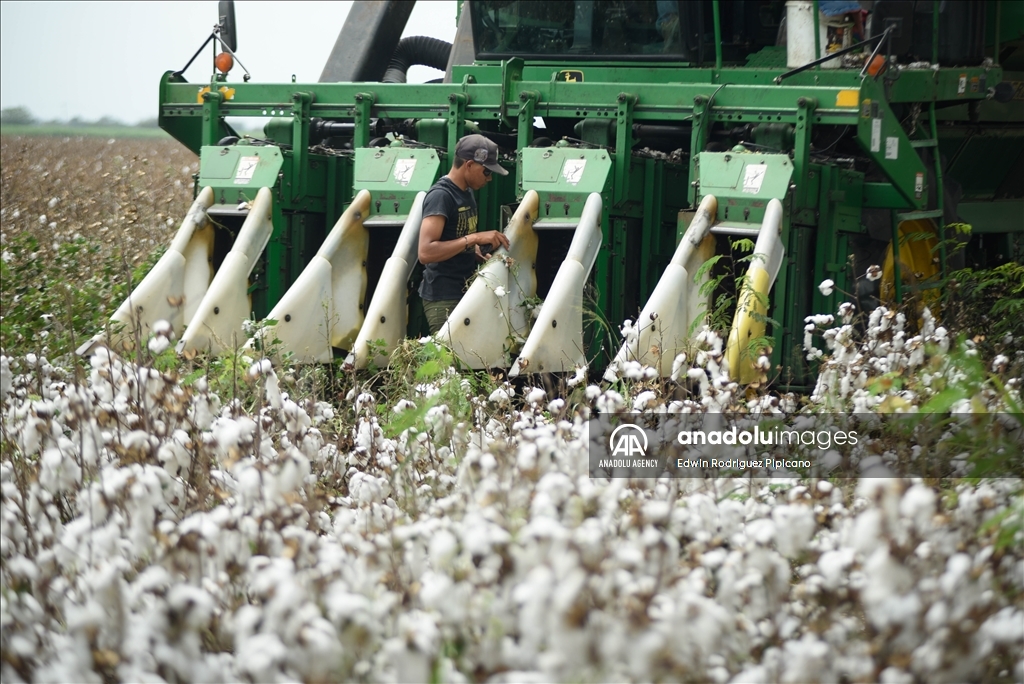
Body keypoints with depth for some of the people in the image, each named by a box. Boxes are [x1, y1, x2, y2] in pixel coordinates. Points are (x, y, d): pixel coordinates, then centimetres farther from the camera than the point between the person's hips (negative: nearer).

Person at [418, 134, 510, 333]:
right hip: (443, 297, -9)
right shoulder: (441, 196, -16)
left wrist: (482, 253, 4)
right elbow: (425, 252, -26)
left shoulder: (467, 192, 12)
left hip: (464, 292, 9)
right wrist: (474, 238, -27)